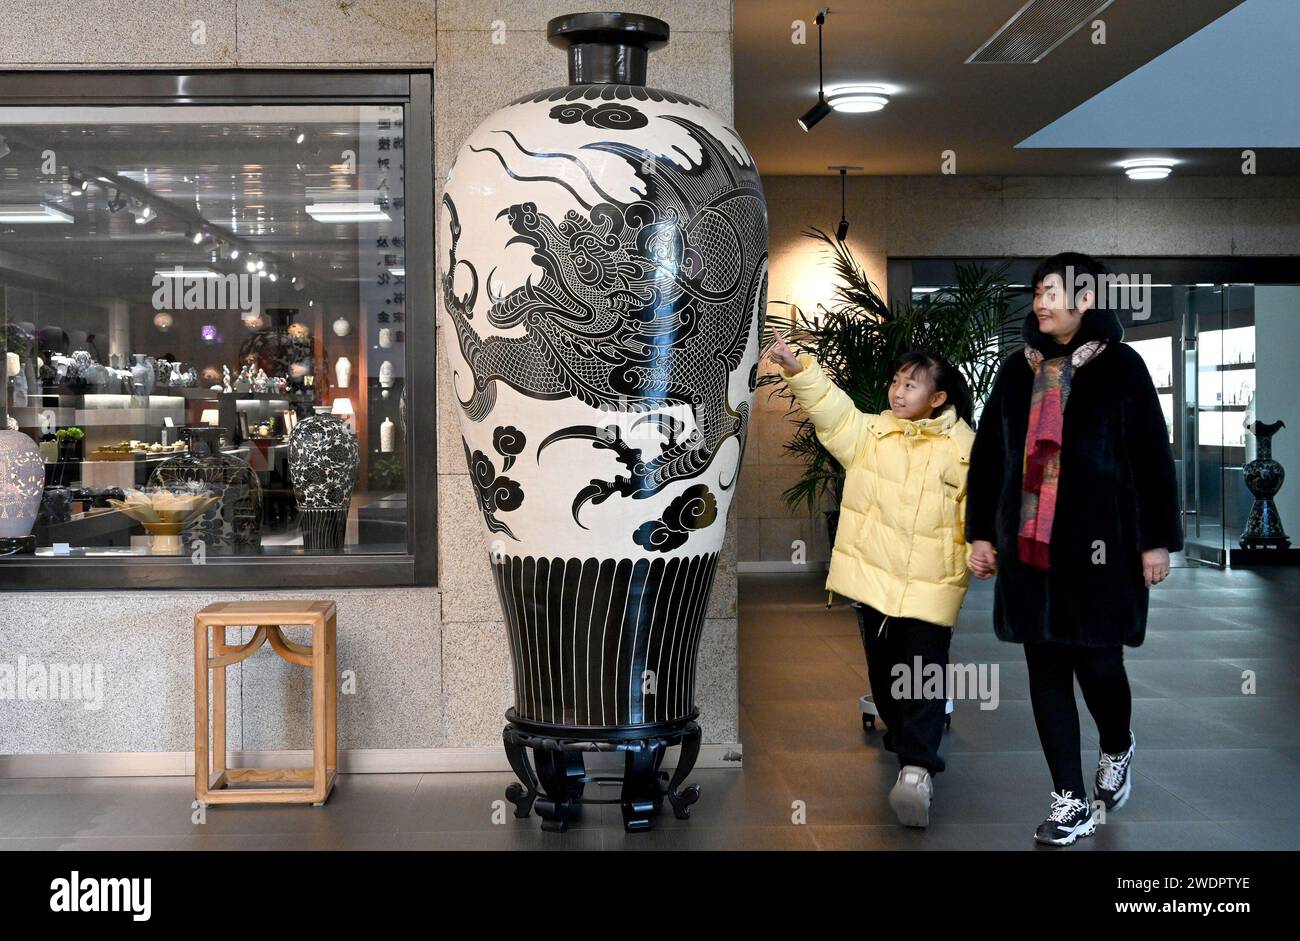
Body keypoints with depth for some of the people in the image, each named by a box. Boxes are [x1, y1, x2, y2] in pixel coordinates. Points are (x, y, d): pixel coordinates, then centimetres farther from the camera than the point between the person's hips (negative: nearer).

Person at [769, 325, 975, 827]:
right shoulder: (868, 433, 4)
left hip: (931, 585, -3)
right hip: (873, 577, 4)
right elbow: (830, 406, -9)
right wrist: (795, 367, -24)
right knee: (883, 669, 16)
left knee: (922, 675, -8)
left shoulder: (963, 448, -3)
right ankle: (902, 736, 37)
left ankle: (917, 770, -12)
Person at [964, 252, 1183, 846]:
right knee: (1046, 669, 4)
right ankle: (1070, 801, 13)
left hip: (1100, 544, -4)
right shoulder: (1017, 371, 9)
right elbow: (987, 456, 12)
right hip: (1030, 546, 4)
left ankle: (1117, 750, 32)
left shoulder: (1121, 367, -3)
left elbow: (1153, 458, -3)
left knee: (1097, 662, -2)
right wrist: (980, 532, 10)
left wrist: (1156, 540, -5)